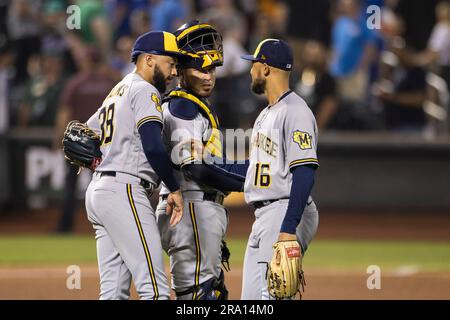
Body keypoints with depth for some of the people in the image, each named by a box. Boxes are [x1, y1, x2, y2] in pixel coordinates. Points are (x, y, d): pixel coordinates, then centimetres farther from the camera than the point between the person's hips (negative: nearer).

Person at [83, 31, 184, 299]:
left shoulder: (115, 93, 24)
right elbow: (152, 145, -19)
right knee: (154, 288, -15)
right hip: (125, 191, -10)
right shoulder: (144, 90, -5)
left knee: (114, 290, 7)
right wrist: (174, 189, -14)